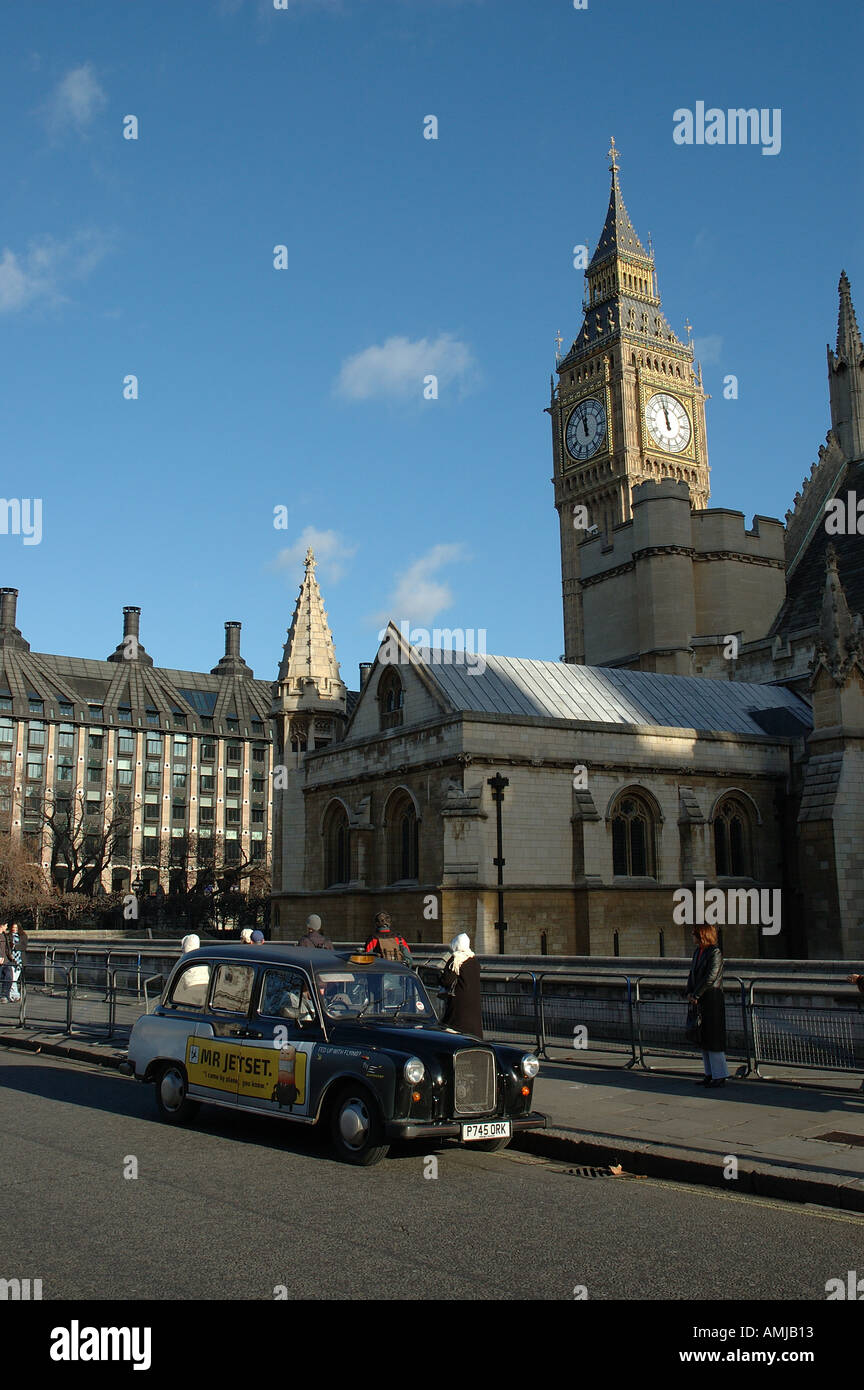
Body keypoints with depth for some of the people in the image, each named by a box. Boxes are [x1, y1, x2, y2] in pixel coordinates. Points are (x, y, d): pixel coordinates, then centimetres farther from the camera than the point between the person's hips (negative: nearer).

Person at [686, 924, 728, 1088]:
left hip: (713, 1000, -9)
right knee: (703, 1038, 11)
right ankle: (710, 1074, 19)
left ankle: (720, 1076, 1)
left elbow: (711, 977, -17)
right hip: (699, 1001, 9)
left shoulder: (715, 952, -12)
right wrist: (689, 993, 2)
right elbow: (692, 974, 17)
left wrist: (696, 995, -14)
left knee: (713, 1037, -6)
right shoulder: (697, 951, 13)